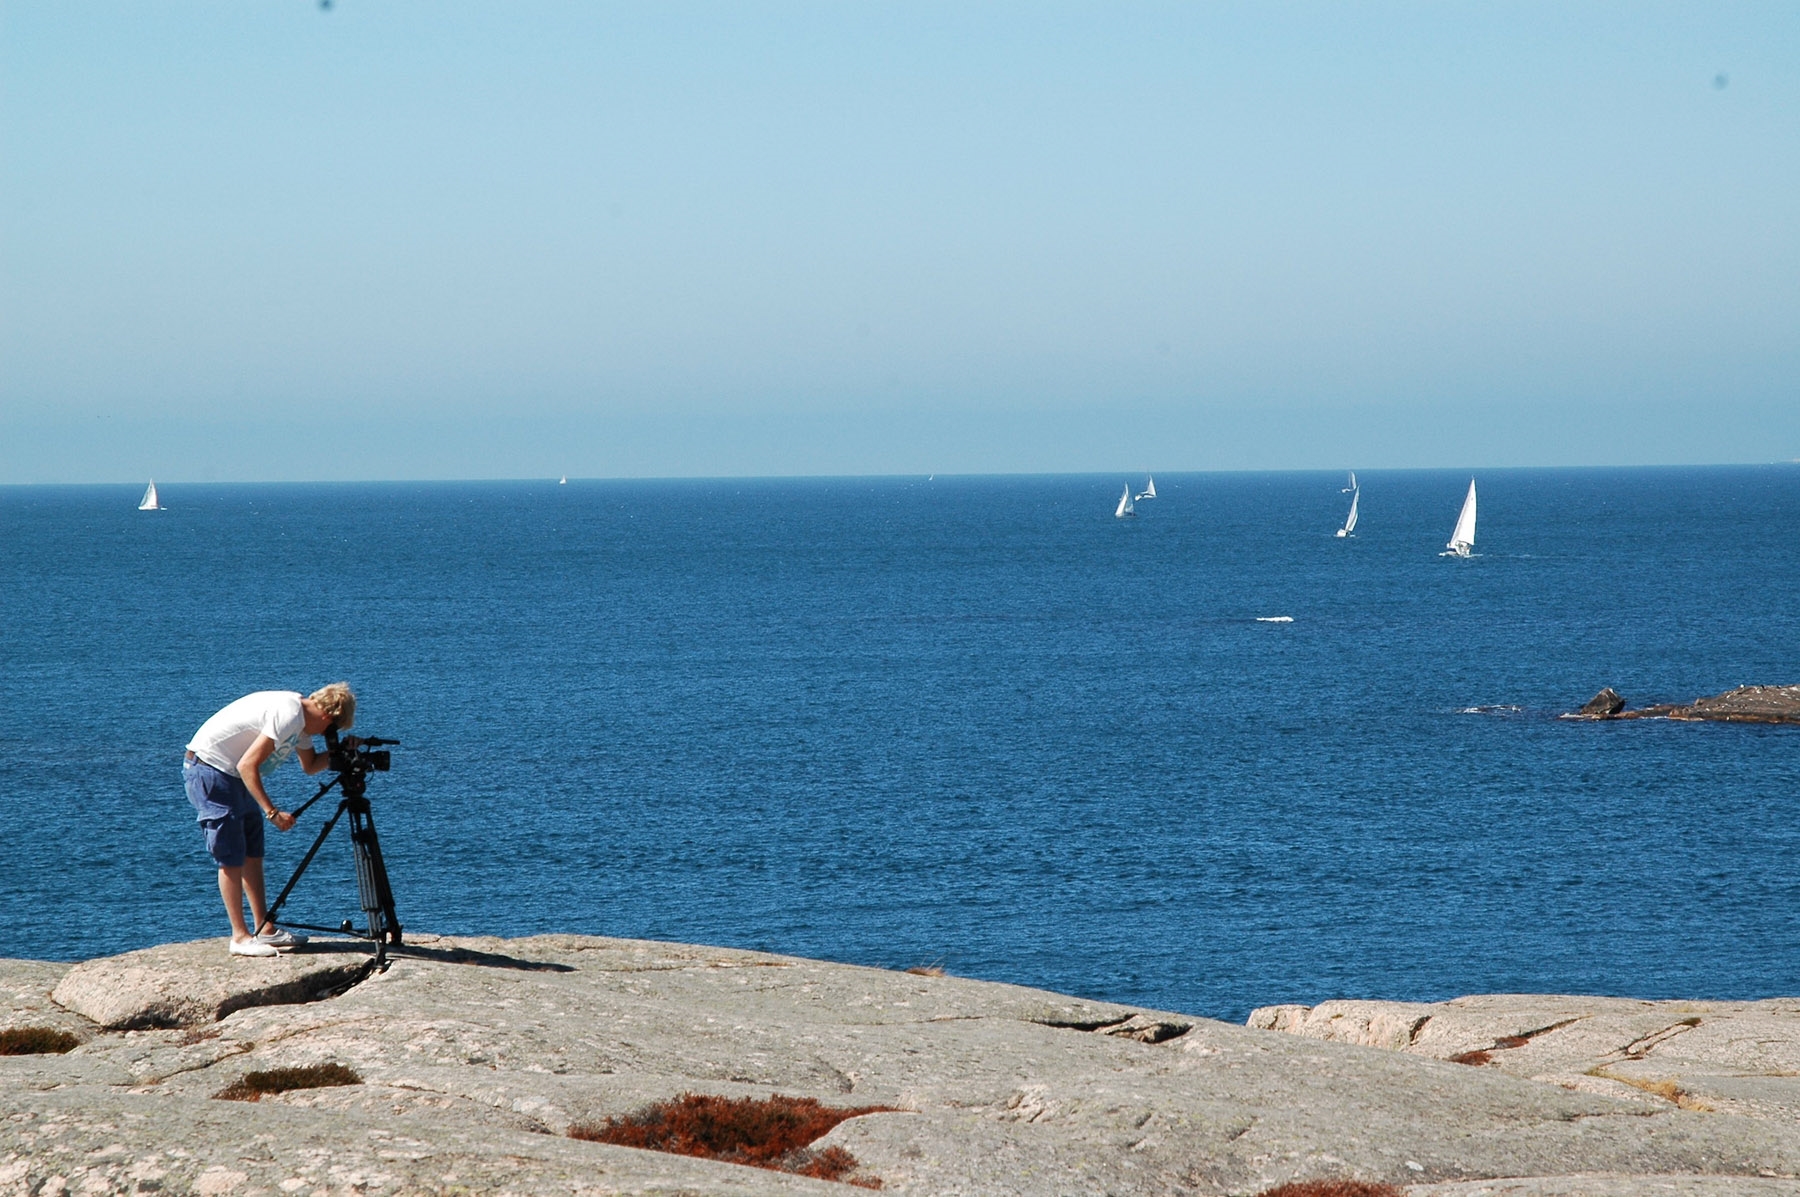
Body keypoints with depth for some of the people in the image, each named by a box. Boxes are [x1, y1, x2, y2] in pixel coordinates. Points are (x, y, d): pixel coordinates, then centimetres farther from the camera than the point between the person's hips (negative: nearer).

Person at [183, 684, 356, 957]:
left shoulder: (301, 719, 6)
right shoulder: (288, 715, -24)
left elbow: (310, 765, 19)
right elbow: (248, 765, -27)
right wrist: (272, 812, -30)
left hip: (230, 773, 10)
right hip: (209, 769, -10)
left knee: (252, 853, 11)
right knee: (231, 856, -9)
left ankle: (264, 929, 15)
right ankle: (241, 937, -7)